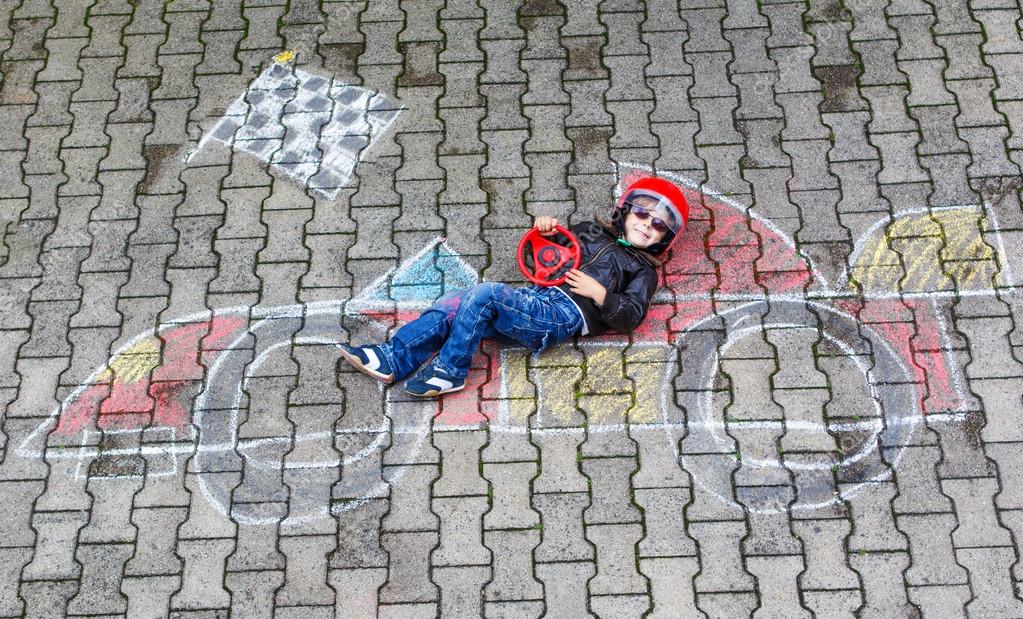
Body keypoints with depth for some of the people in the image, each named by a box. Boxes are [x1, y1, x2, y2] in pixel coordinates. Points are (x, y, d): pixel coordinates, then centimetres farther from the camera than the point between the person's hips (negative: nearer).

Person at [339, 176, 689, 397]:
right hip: (536, 303, 6)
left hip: (564, 316, -6)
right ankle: (393, 360, -16)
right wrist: (546, 232, 13)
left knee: (484, 294, -28)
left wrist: (598, 292, -11)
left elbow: (631, 317, 1)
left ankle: (450, 371, -20)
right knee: (452, 308, -14)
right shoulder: (590, 232, 30)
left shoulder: (642, 270, 16)